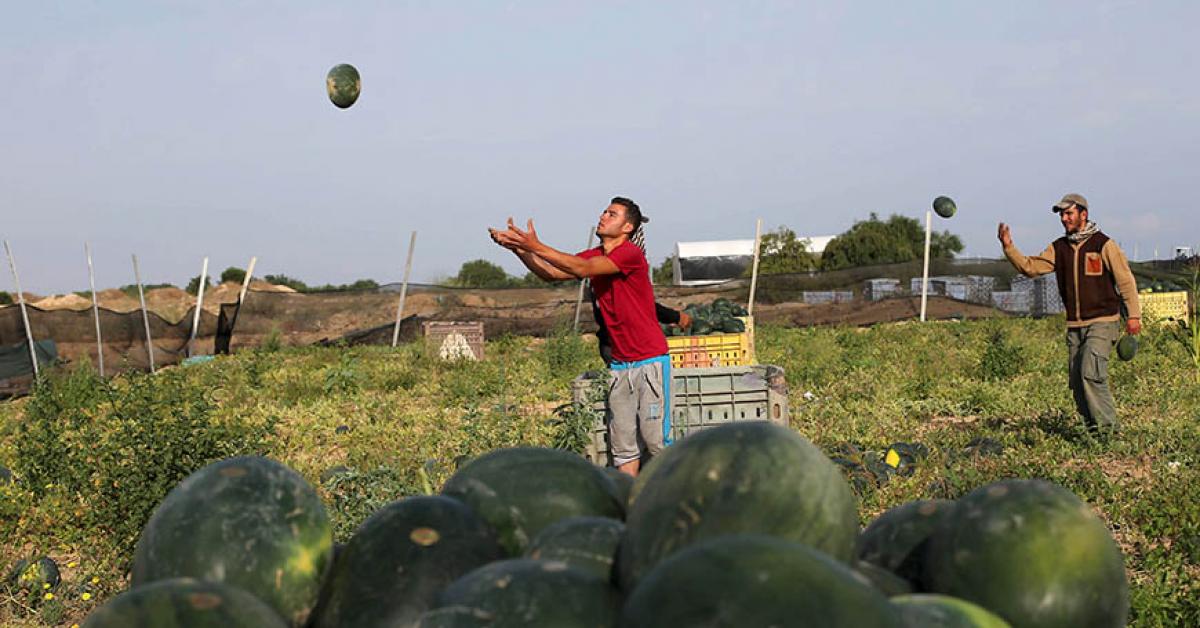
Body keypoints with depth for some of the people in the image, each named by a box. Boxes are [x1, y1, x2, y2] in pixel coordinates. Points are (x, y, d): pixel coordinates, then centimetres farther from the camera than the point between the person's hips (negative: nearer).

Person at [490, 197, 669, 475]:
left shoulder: (631, 254, -13)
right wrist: (518, 248, -11)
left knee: (655, 438, -7)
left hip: (650, 360, -7)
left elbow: (582, 269, -22)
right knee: (623, 442, 5)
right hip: (619, 364, 7)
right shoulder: (594, 255, 12)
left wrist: (536, 246, -23)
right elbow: (551, 274, 3)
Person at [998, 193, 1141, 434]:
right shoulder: (1059, 248, 10)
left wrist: (1133, 315, -10)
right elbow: (1030, 267, 4)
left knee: (1090, 373, -20)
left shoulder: (1103, 244, -5)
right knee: (1077, 381, 5)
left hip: (1102, 322, -6)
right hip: (1074, 326, 6)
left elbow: (1125, 279, -5)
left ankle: (1107, 428, -13)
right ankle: (1092, 429, 15)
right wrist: (1008, 247, -10)